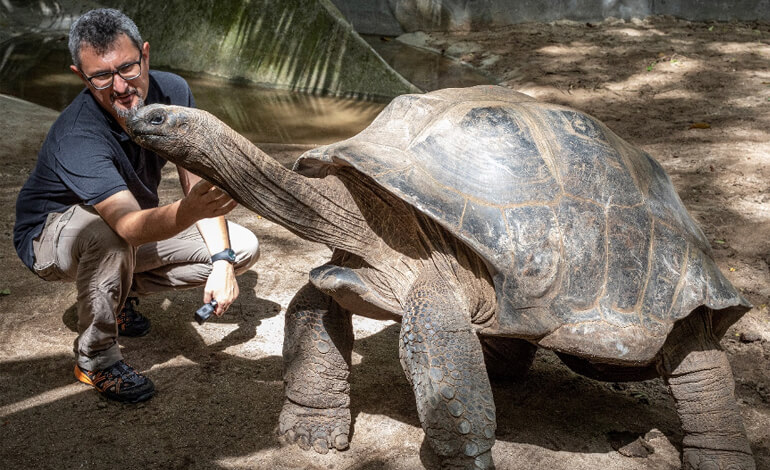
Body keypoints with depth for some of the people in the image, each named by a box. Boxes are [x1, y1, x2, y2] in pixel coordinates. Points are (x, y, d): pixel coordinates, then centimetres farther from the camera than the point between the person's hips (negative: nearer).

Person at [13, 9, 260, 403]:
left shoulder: (172, 92, -19)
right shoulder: (77, 138, -37)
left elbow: (198, 184, -13)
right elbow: (132, 226, -50)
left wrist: (222, 260, -24)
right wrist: (191, 210, -70)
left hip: (135, 231, 6)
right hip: (50, 235, -6)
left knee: (243, 248, -7)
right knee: (104, 232, -42)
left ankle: (121, 290, 8)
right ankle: (95, 357, -16)